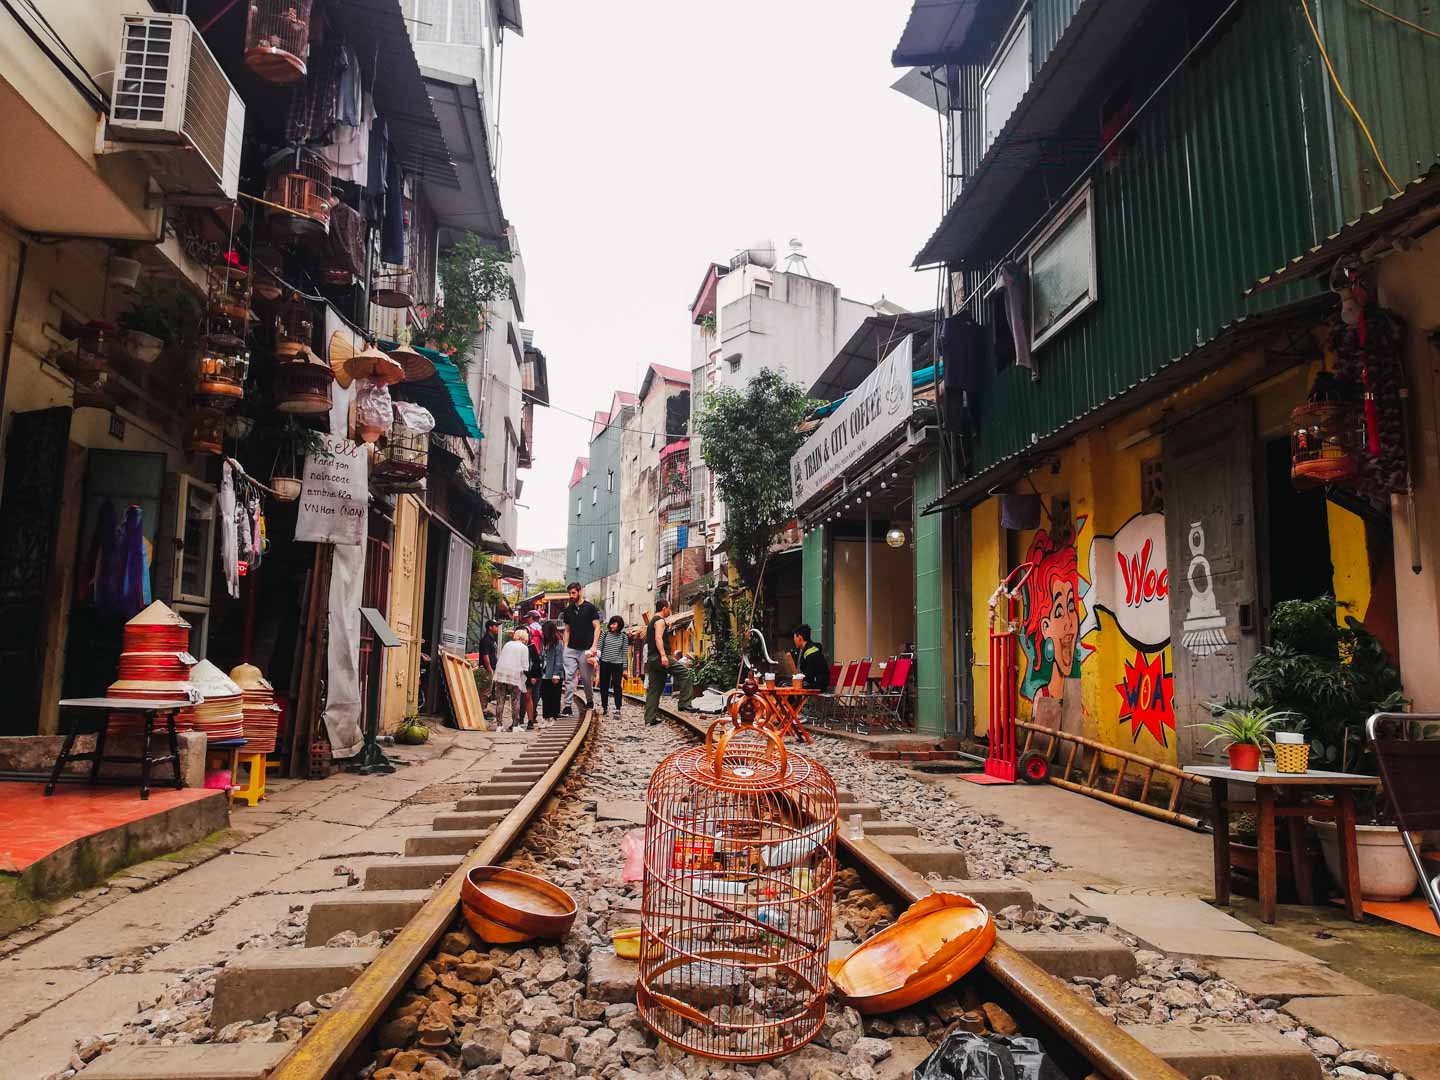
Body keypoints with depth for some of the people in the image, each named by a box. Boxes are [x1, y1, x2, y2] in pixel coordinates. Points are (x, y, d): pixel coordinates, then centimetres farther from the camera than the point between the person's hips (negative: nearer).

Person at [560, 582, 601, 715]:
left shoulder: (590, 607, -1)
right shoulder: (568, 610, 12)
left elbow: (597, 627, -3)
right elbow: (567, 630, 17)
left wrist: (593, 646, -11)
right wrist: (565, 647, 7)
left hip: (586, 649, -3)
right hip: (571, 649, 3)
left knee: (586, 678, 4)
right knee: (569, 677, -5)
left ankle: (590, 701, 26)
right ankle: (568, 705, -5)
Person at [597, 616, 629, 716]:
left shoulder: (624, 637, 3)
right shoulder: (605, 634, 3)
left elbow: (624, 653, 4)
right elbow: (599, 648, 6)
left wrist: (624, 668, 2)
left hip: (617, 664, -1)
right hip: (605, 663, 1)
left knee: (617, 686, -6)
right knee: (604, 687, 6)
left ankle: (618, 709, -3)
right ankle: (605, 708, 18)